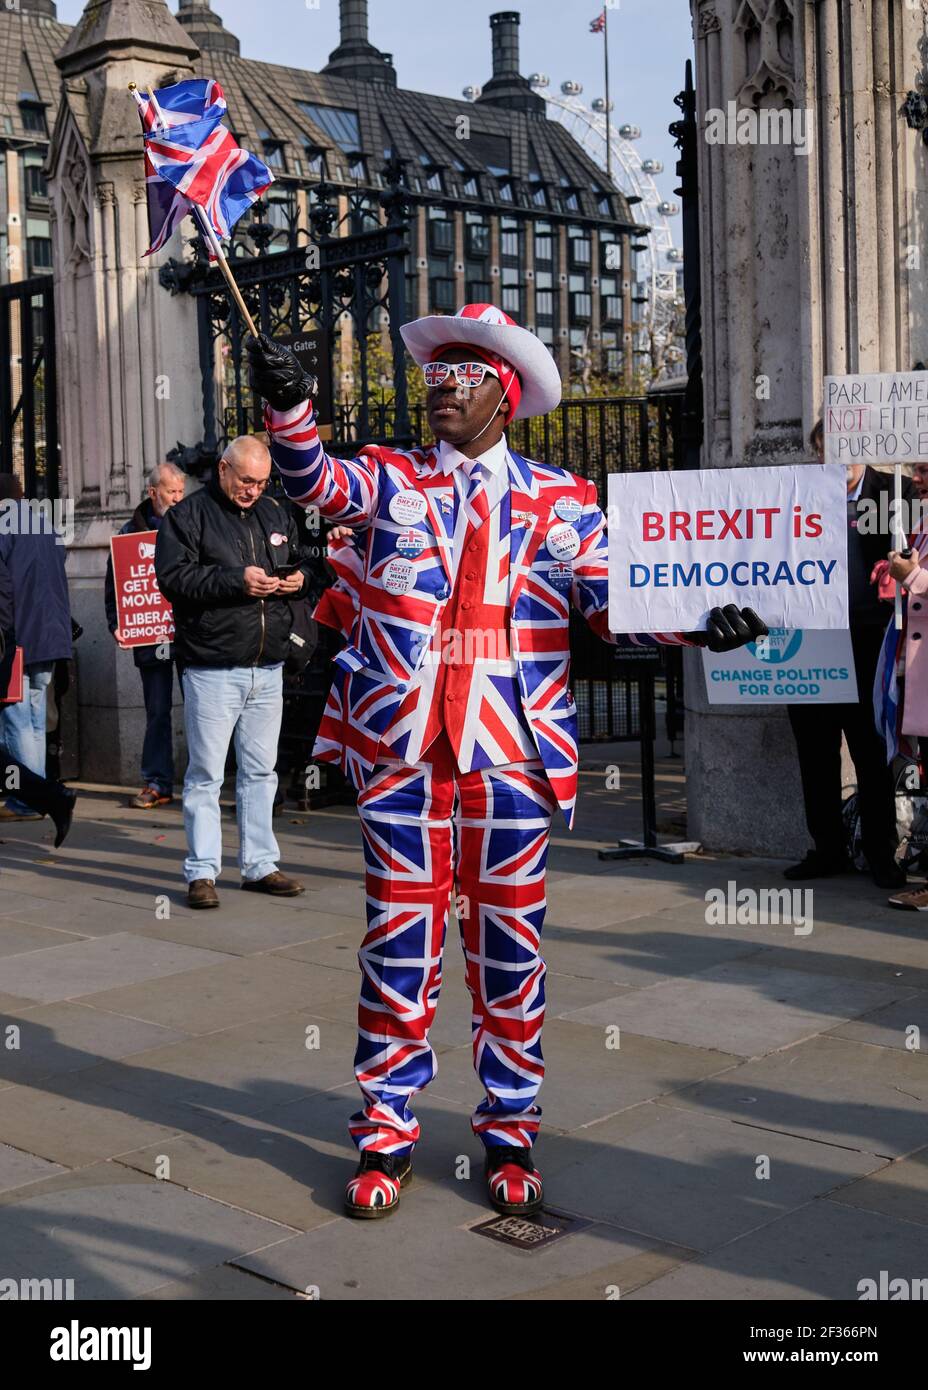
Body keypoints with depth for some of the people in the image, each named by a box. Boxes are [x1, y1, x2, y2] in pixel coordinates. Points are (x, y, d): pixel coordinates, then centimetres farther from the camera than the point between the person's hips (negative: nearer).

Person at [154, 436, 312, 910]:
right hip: (212, 669, -5)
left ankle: (259, 865, 21)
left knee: (261, 771, 12)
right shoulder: (187, 516, -3)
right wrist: (236, 580, -20)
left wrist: (299, 577, 1)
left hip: (268, 667, 6)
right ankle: (202, 872, 5)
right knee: (206, 773, -2)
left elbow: (302, 560, 25)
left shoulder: (277, 515, 14)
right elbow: (173, 577, -13)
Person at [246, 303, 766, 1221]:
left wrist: (697, 622, -18)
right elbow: (313, 480, -8)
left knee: (508, 941, 8)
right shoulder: (391, 479, 10)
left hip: (511, 755, 0)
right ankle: (387, 1133, 19)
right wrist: (287, 403, -27)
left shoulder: (561, 501, 8)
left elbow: (609, 598, -1)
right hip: (400, 749, 0)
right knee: (398, 938, 5)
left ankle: (509, 1133, 23)